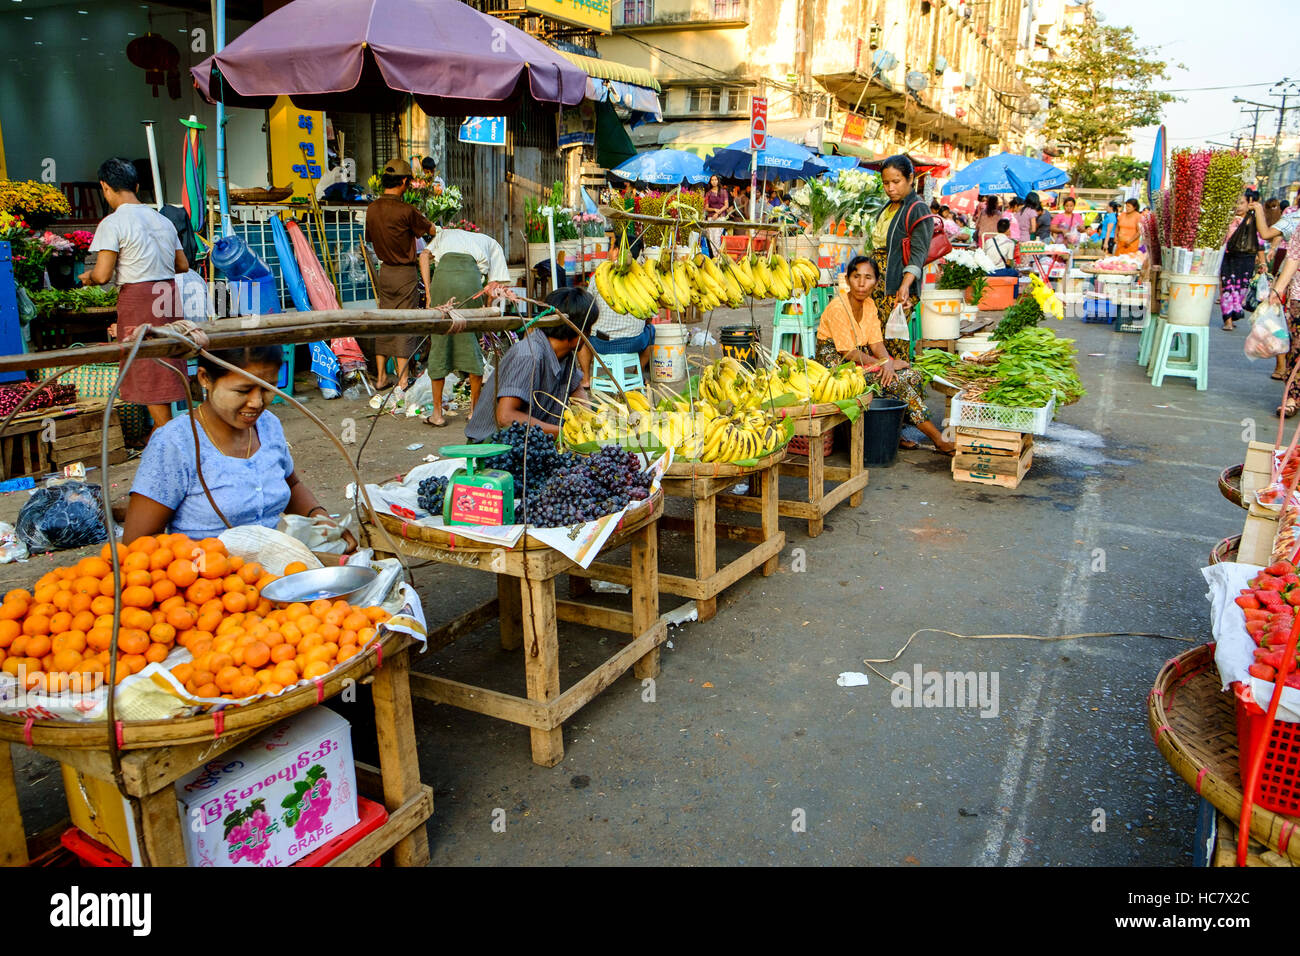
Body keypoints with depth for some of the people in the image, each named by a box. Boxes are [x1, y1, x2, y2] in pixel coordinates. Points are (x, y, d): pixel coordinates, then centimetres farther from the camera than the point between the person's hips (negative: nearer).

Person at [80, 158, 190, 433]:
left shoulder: (113, 223, -10)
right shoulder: (163, 220, 10)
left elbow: (102, 275, -15)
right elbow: (183, 265, 15)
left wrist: (87, 277, 7)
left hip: (137, 298, -6)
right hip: (168, 294, 7)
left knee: (147, 370, 1)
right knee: (164, 366, 15)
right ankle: (163, 425, 23)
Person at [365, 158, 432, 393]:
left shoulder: (372, 209, 2)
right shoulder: (406, 211, -18)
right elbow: (431, 229, -6)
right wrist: (420, 219, 17)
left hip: (385, 270, 6)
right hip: (405, 272, -6)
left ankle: (381, 376, 17)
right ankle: (402, 379, 3)